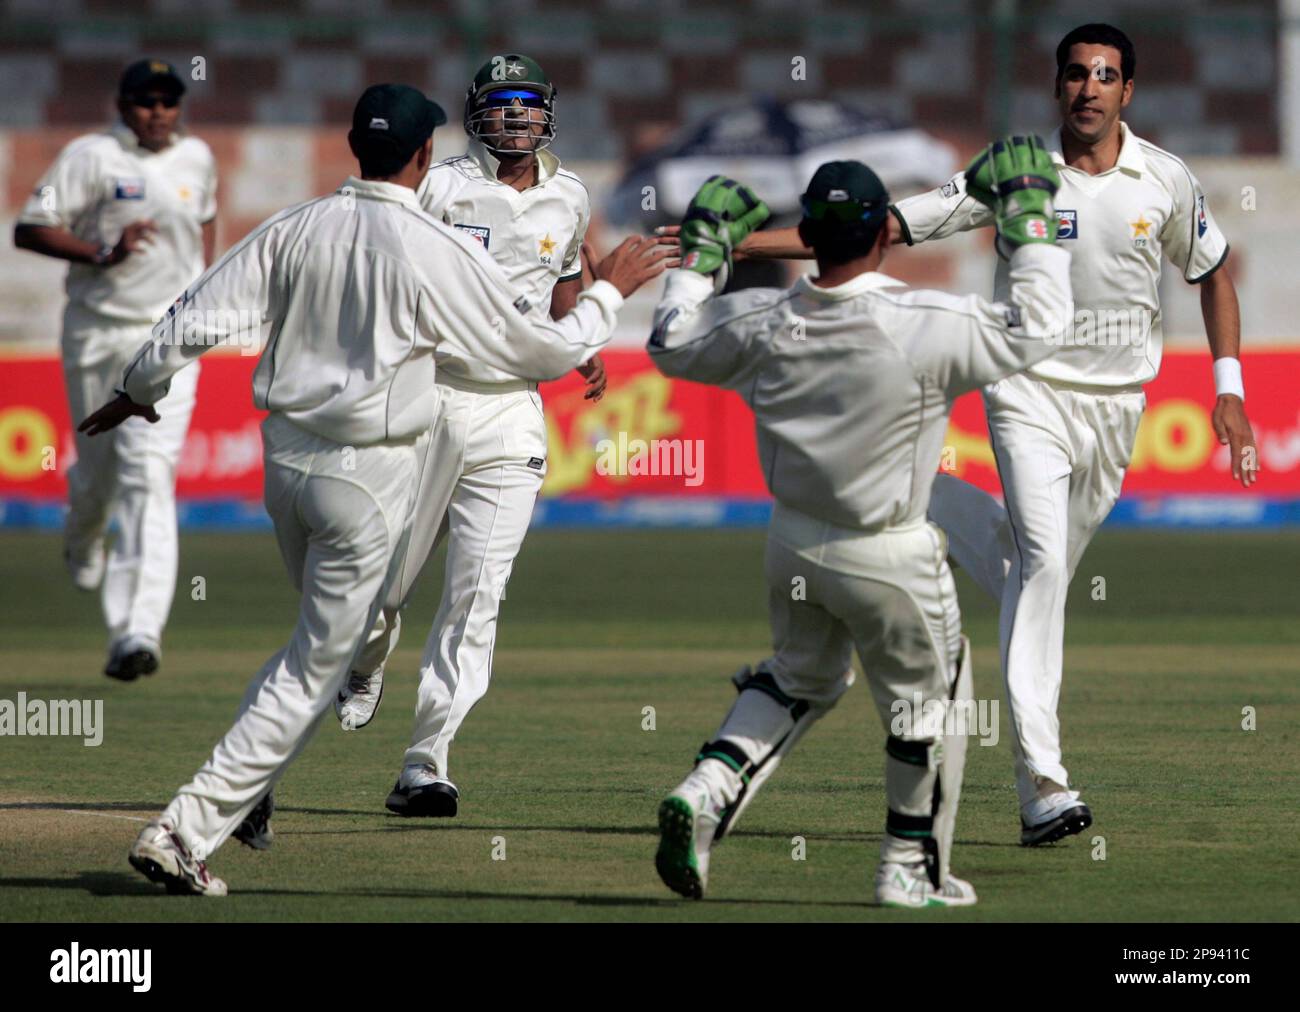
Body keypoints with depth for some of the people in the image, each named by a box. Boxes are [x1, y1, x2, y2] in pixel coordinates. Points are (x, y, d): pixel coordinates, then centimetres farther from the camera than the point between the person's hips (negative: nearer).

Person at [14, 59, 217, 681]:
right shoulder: (90, 157, -6)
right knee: (98, 468, 12)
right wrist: (103, 252, -23)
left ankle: (136, 630, -23)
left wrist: (202, 287, 15)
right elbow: (28, 230, -10)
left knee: (149, 472, -14)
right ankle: (82, 540, 52)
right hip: (97, 333, -1)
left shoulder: (197, 158, 7)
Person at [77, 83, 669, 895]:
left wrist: (137, 392, 13)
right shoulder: (437, 253, -14)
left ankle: (242, 796, 19)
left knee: (323, 638, 25)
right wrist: (609, 292, 10)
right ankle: (187, 829, -6)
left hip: (286, 456, 6)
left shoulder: (297, 228, -1)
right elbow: (543, 350, -6)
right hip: (369, 473, -6)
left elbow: (197, 319, -3)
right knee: (317, 667, 1)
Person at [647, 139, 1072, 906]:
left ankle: (709, 789, 6)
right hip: (890, 557, -5)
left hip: (793, 545, 5)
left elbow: (672, 346, 8)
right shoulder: (928, 327, -23)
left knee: (800, 678, 26)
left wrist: (703, 253, 19)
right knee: (930, 699, 15)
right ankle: (912, 867, 22)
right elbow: (1036, 326, -12)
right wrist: (1030, 218, -2)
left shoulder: (762, 324, -10)